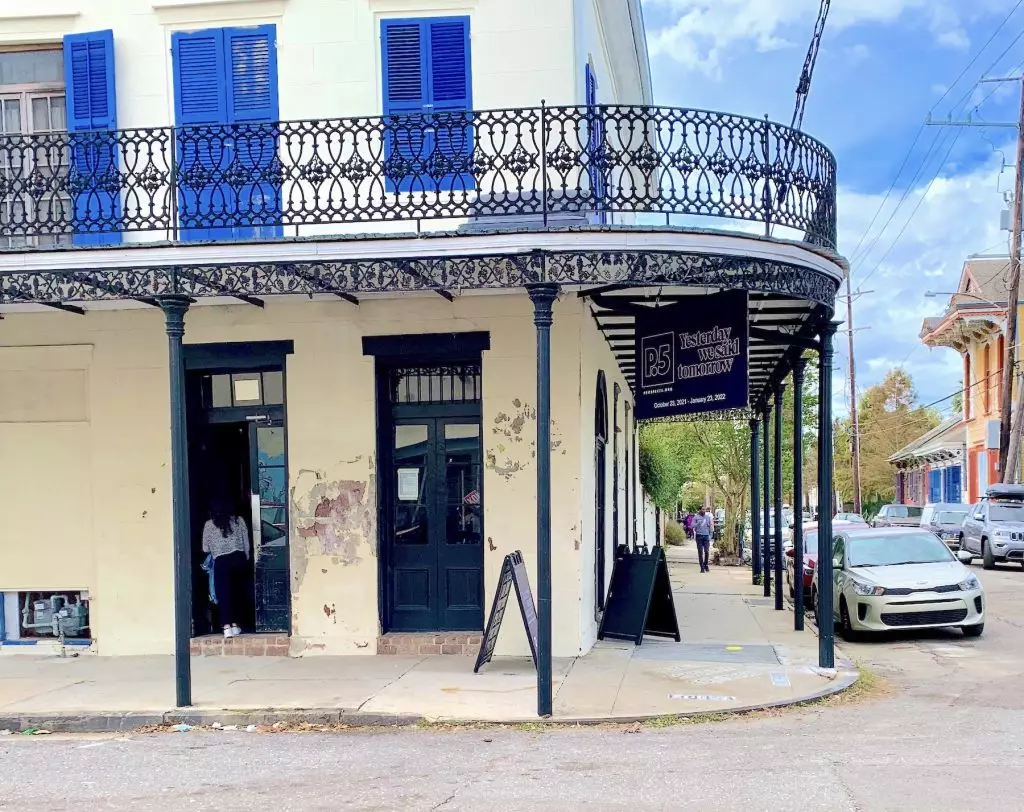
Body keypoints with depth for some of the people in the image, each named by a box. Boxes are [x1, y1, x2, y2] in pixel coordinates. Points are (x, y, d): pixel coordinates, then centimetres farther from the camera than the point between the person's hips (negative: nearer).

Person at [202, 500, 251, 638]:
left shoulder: (209, 525, 4)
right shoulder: (239, 520, 8)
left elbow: (205, 548, 7)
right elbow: (246, 544, 7)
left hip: (221, 561, -2)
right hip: (239, 558, 2)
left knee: (224, 594, -2)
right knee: (237, 592, 12)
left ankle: (227, 626, -11)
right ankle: (235, 625, 15)